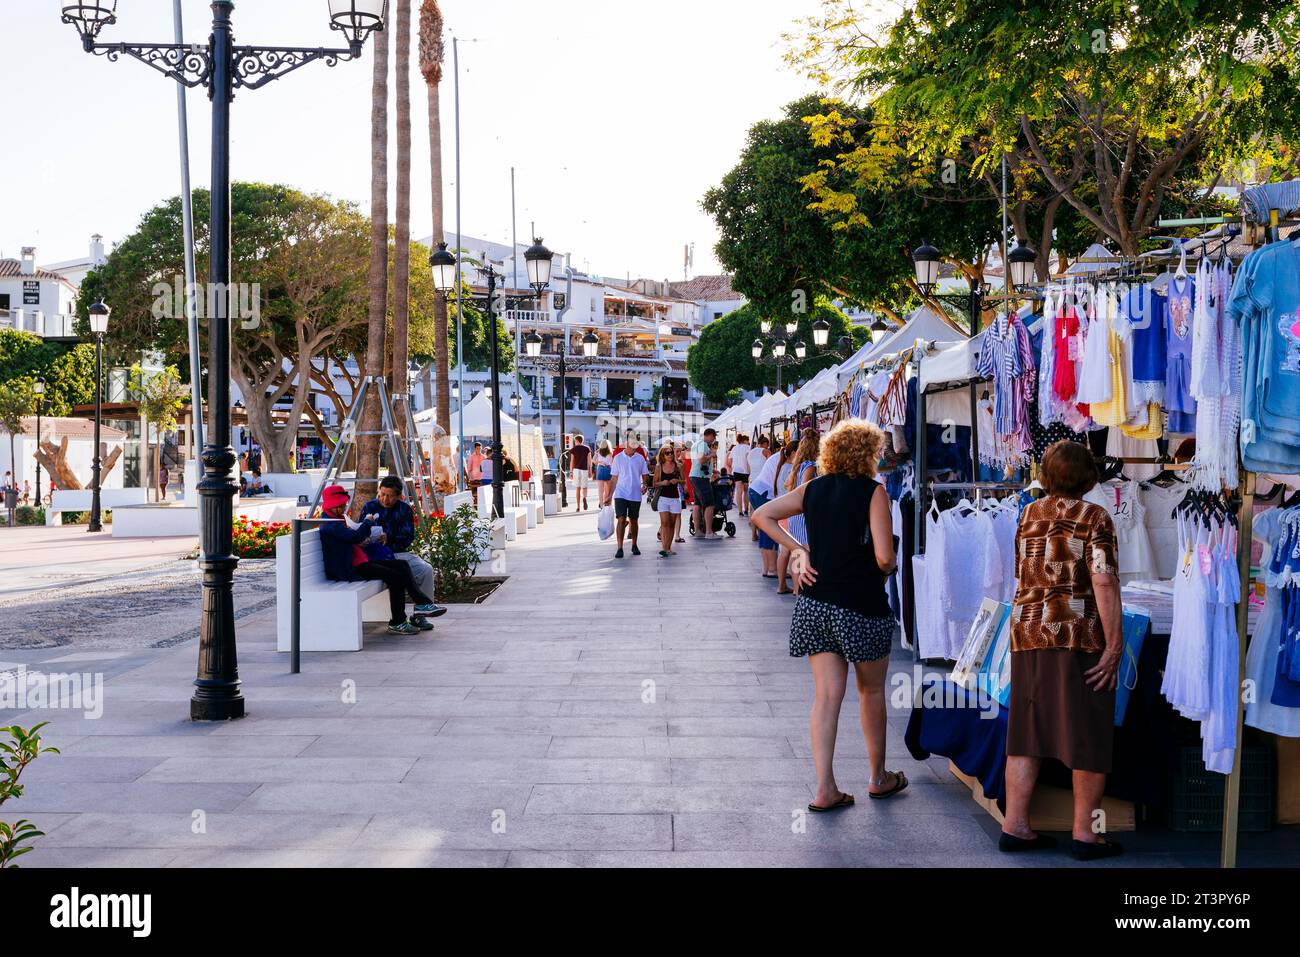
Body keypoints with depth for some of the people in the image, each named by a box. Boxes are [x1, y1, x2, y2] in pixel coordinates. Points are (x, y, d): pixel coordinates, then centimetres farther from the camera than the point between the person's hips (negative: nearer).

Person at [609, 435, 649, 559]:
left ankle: (634, 545, 27)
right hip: (621, 494, -2)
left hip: (635, 494, 2)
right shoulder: (618, 458, 1)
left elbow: (644, 475, 11)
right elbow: (614, 478, 5)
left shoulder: (640, 458, 4)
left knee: (634, 520, 11)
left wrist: (644, 484, -11)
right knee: (621, 519, -12)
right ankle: (620, 548, -13)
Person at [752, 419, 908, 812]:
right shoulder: (872, 491, -10)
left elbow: (761, 515, 9)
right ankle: (879, 777, 29)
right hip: (861, 604, -4)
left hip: (814, 603, 4)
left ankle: (825, 789, 3)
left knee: (826, 694, 5)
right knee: (871, 690, 14)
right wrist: (890, 568, 5)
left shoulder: (812, 490, 6)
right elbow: (884, 558, -17)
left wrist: (797, 548, 6)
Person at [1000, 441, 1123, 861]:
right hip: (1081, 636, -6)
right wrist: (1114, 647, -14)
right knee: (1089, 734, 4)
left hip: (1028, 632, 6)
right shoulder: (1094, 518, -7)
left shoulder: (1028, 514, 10)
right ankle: (1085, 834, 8)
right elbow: (1104, 582, -16)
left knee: (1028, 731, 10)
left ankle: (1014, 826, 10)